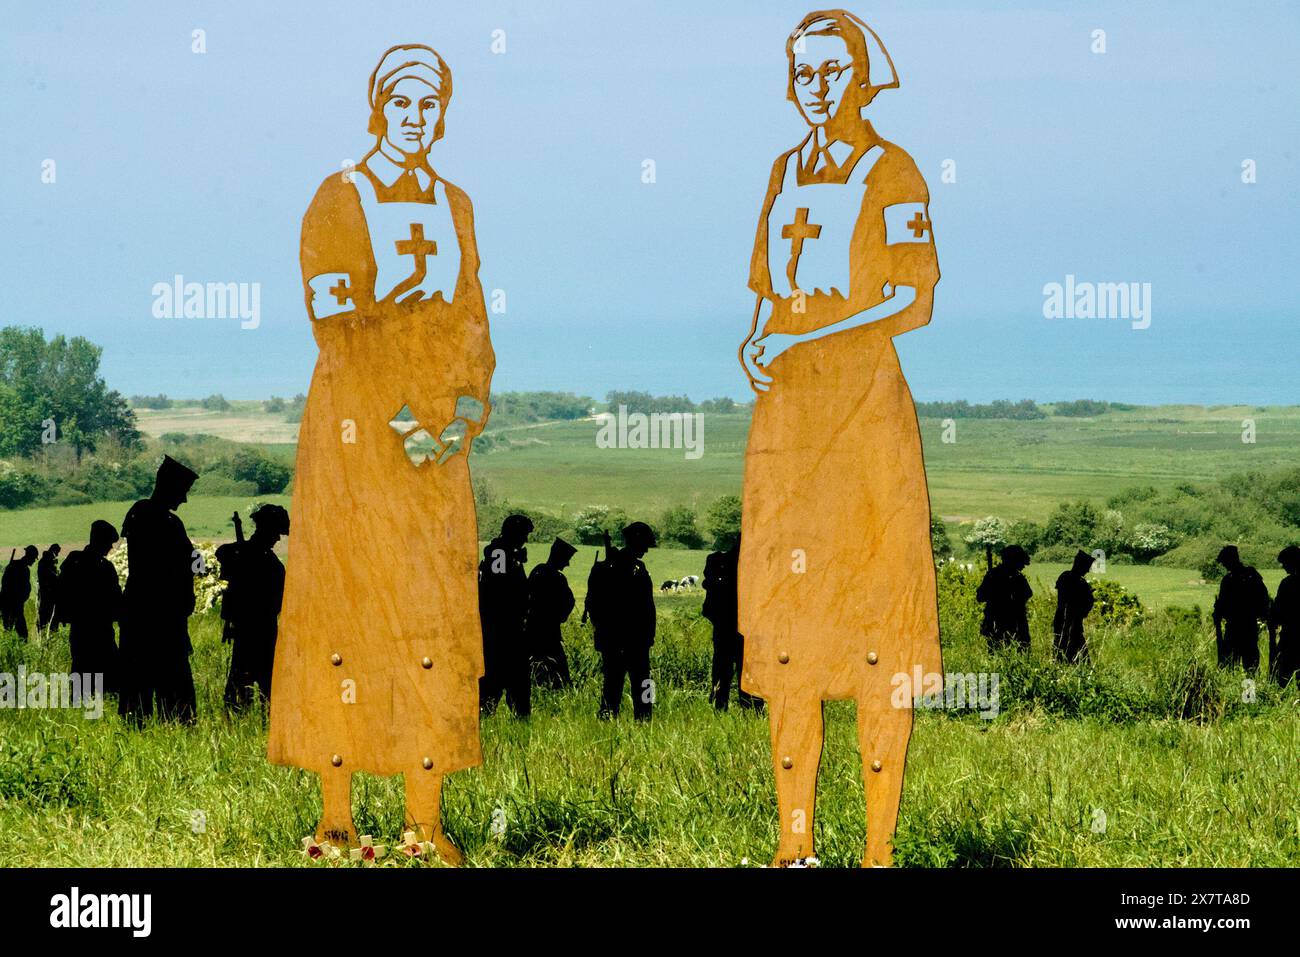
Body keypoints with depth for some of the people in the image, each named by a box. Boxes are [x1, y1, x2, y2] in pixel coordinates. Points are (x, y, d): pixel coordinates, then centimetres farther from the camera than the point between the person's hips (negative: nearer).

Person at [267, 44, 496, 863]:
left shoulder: (453, 206, 14)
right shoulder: (337, 203, -1)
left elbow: (470, 320, 12)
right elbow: (336, 326, -8)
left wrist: (467, 406, -6)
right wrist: (402, 421, -16)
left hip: (439, 440, 4)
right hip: (354, 428, -4)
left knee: (437, 611, 2)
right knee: (346, 605, -4)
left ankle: (427, 819, 6)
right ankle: (337, 817, 1)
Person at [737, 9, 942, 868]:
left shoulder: (891, 172, -3)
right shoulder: (787, 171, 14)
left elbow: (915, 302, -9)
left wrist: (801, 342, -15)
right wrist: (755, 345, -1)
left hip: (865, 406, -6)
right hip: (786, 413, 6)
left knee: (875, 623, -4)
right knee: (785, 613, 5)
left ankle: (881, 847, 0)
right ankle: (795, 841, 10)